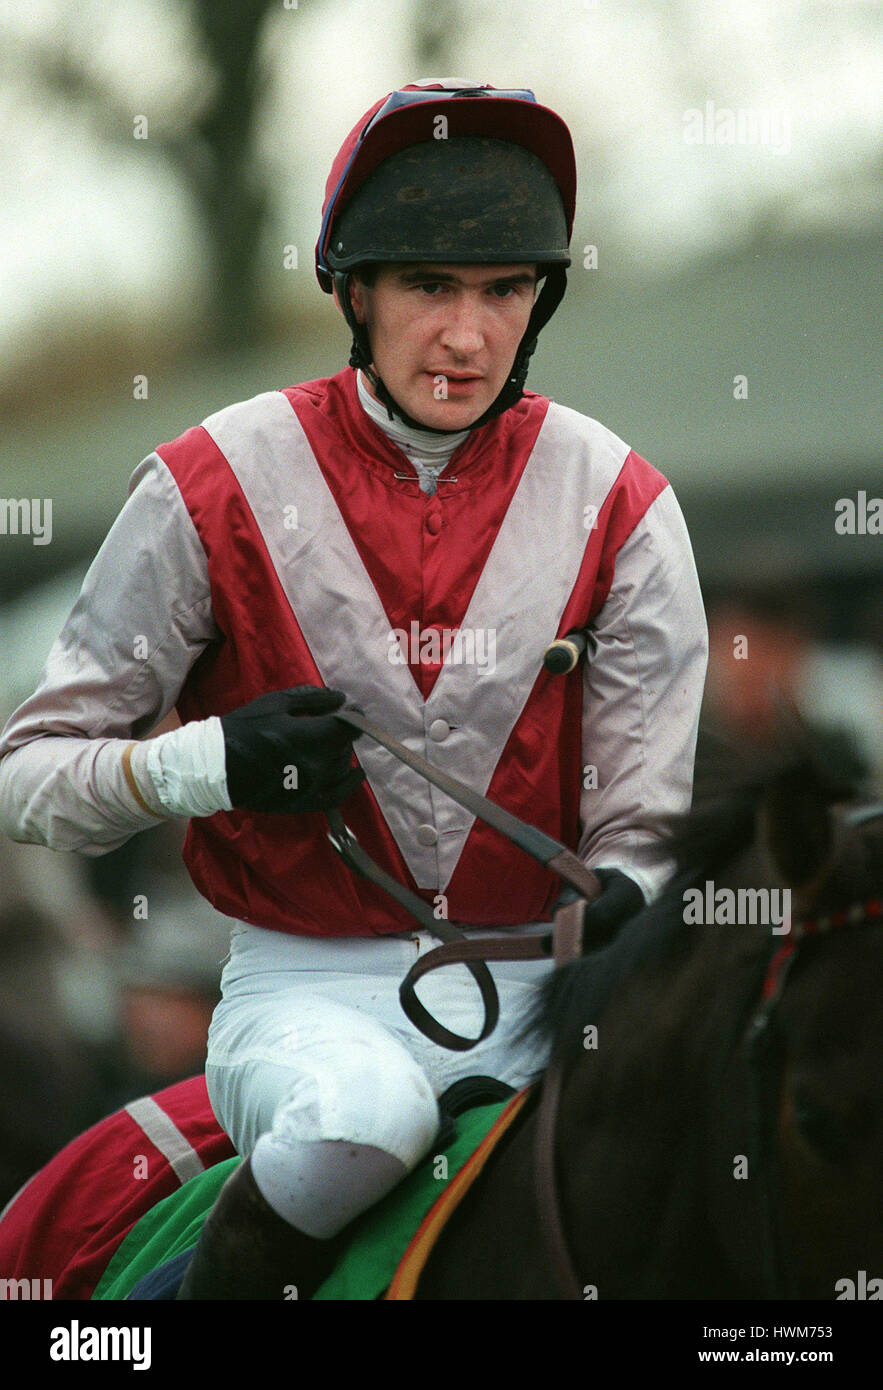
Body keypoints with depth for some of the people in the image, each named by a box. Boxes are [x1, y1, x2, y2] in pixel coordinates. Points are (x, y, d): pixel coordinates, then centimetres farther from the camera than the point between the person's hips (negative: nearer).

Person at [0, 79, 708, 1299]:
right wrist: (211, 763, -20)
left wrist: (620, 910, -22)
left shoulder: (618, 505, 2)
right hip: (304, 984, -2)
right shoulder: (214, 489, -3)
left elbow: (643, 822, 2)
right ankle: (234, 1275, -11)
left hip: (535, 983, 2)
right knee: (360, 1110, -36)